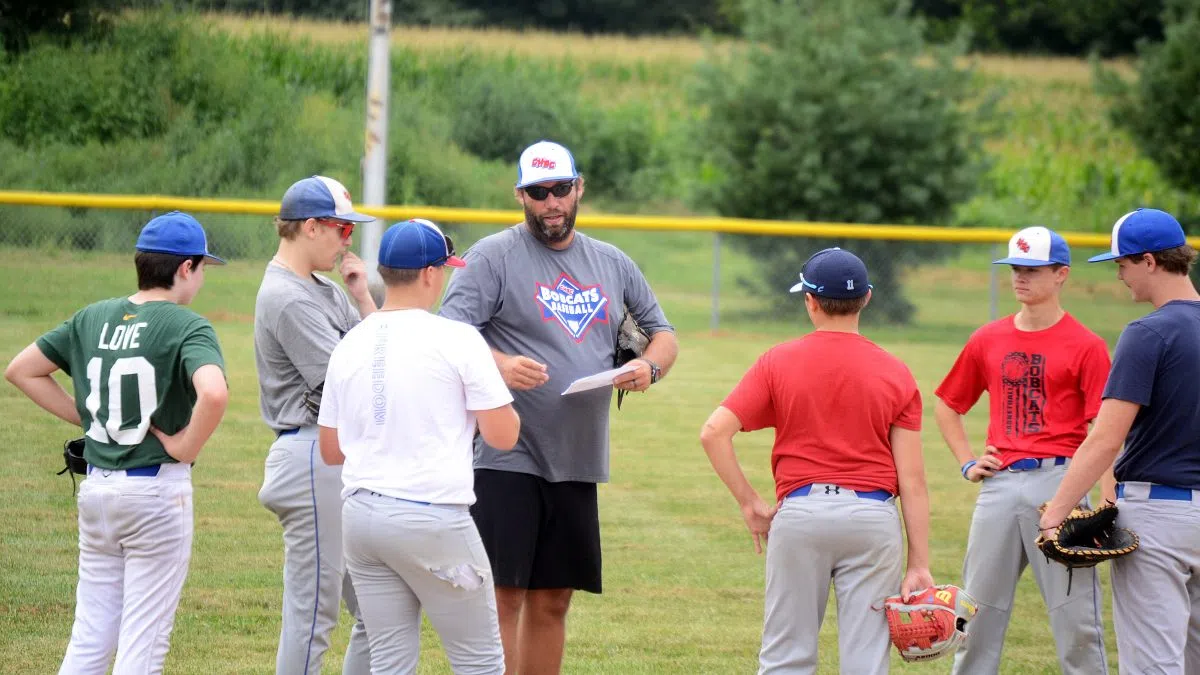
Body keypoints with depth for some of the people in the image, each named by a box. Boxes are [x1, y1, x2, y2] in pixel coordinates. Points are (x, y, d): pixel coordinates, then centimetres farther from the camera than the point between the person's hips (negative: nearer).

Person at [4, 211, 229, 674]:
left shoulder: (93, 317, 7)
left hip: (95, 488, 6)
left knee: (90, 638, 12)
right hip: (158, 490, -6)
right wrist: (187, 447, -15)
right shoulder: (187, 326, -12)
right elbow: (213, 393, -31)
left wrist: (86, 417, 12)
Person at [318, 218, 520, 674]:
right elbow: (503, 435, -8)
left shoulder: (349, 346, 8)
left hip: (360, 516, 6)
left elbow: (330, 451, 14)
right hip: (432, 517, -6)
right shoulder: (456, 340, -8)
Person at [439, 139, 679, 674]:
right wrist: (499, 364, -33)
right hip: (506, 461, -6)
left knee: (553, 599, 10)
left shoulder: (612, 264, 14)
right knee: (503, 595, -10)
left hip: (578, 463, 6)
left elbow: (662, 333, 21)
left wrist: (650, 366, -3)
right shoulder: (493, 257, -3)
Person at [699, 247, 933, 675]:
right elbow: (912, 479, -2)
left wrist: (749, 503, 2)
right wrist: (919, 564, -1)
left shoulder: (778, 363, 0)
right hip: (873, 517, 0)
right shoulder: (894, 374, 1)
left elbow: (713, 433, -7)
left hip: (799, 513, 0)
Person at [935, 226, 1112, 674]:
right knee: (978, 611, 8)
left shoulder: (1086, 346, -2)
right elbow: (947, 406, 25)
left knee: (1075, 616, -5)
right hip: (999, 483, 5)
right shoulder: (988, 341, 12)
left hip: (1058, 481, -5)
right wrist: (967, 464, 11)